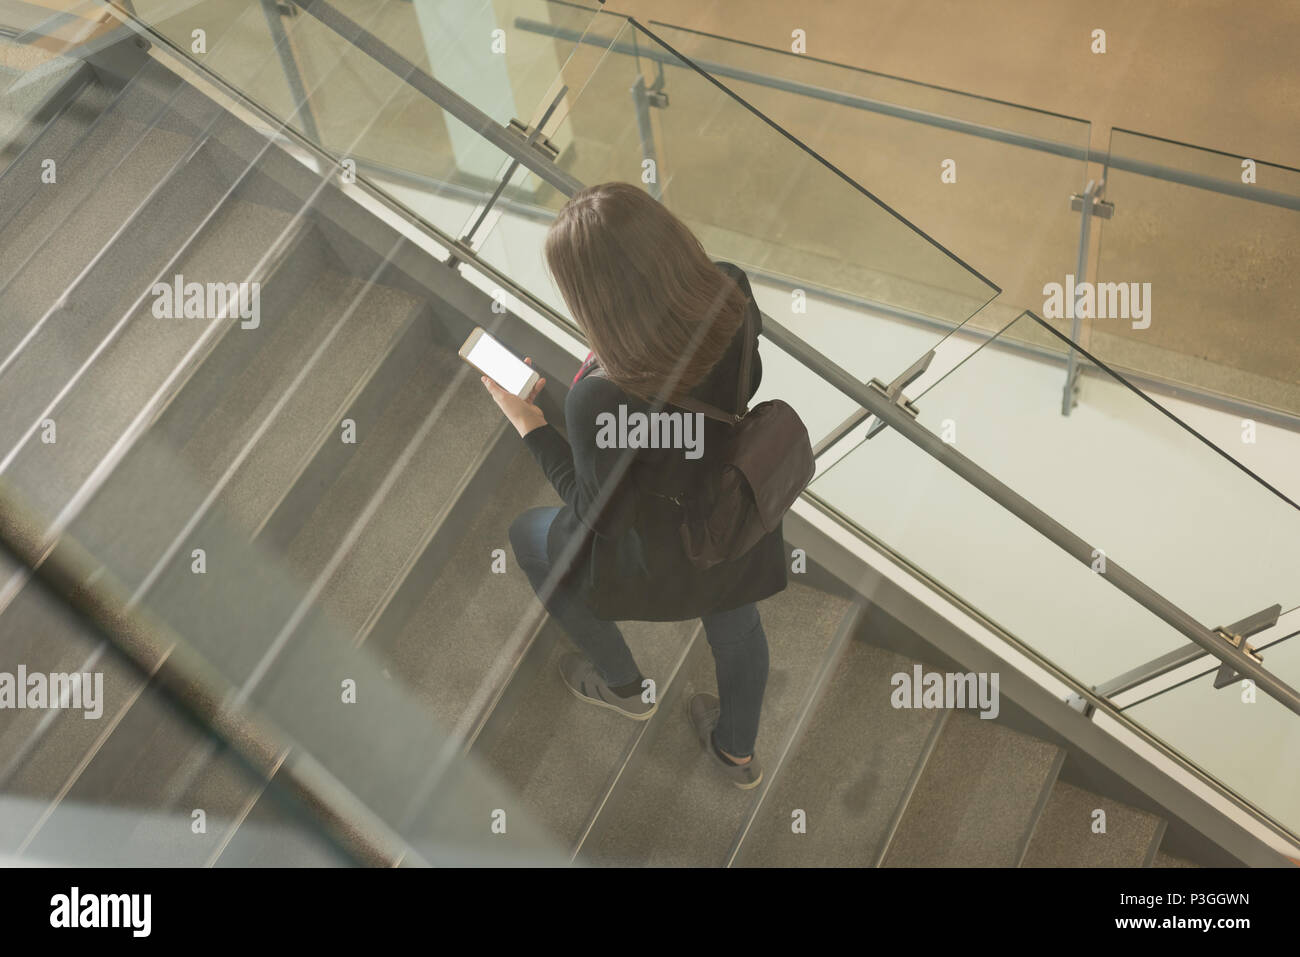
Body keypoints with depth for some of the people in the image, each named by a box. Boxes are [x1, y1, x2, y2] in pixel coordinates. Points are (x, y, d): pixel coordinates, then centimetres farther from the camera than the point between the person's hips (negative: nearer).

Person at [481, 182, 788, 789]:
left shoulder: (601, 400, -42)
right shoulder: (730, 295, -25)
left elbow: (601, 517, -23)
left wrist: (528, 425, -14)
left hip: (663, 549, -5)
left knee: (529, 536, 26)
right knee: (734, 620, 34)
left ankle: (624, 687, 46)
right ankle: (738, 752, 62)